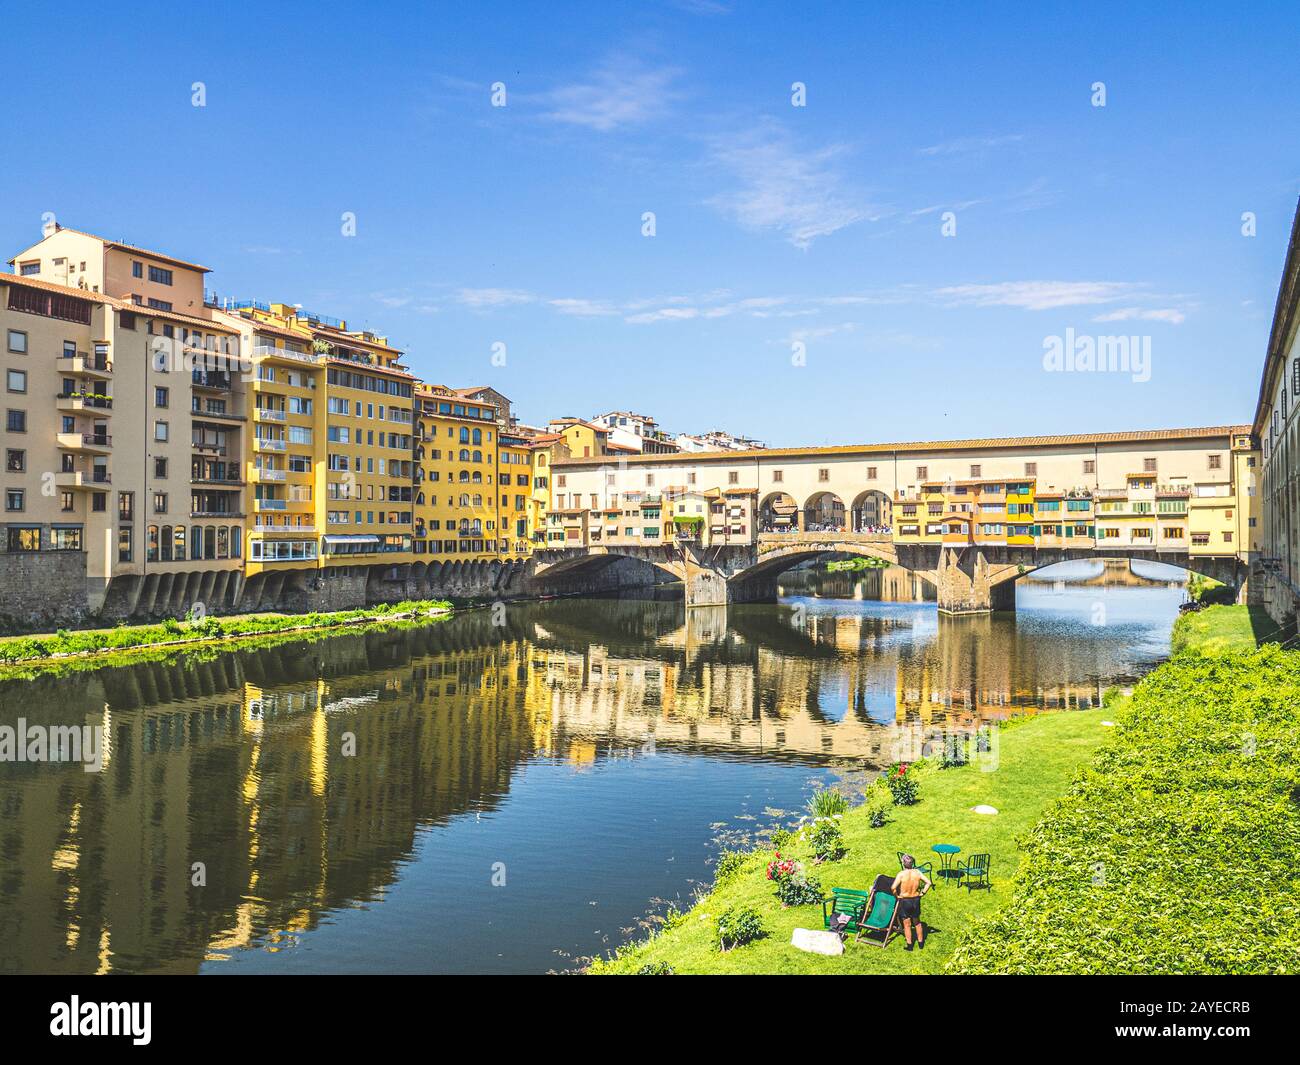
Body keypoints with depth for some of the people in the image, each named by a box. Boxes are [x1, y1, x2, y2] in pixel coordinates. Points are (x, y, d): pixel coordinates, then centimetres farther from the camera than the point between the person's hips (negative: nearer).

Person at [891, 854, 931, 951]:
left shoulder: (901, 874, -21)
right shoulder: (917, 872, -10)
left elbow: (893, 888, -27)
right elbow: (928, 883, -9)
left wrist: (897, 895, -8)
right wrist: (922, 893, 1)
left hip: (904, 900, -3)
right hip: (916, 899, 3)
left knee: (907, 924, 12)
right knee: (917, 922, 23)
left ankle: (909, 945, 19)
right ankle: (921, 943, 34)